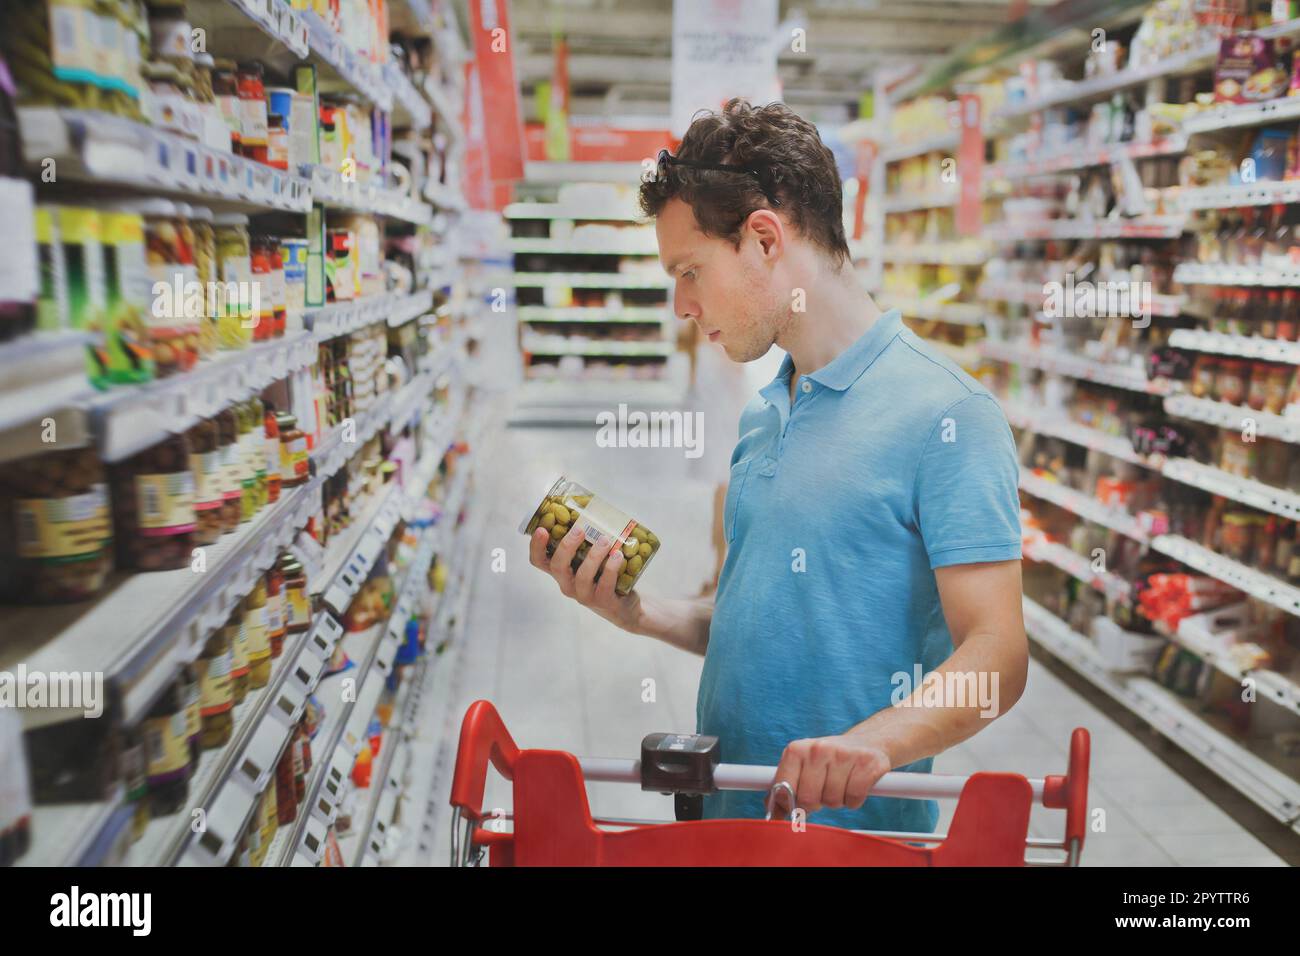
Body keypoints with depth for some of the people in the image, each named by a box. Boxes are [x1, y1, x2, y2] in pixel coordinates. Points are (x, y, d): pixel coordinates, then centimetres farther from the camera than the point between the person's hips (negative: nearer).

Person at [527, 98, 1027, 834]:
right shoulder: (761, 418, 10)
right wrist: (640, 613, 0)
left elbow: (995, 659, -20)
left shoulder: (946, 414, -15)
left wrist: (872, 742, -36)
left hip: (856, 831, -7)